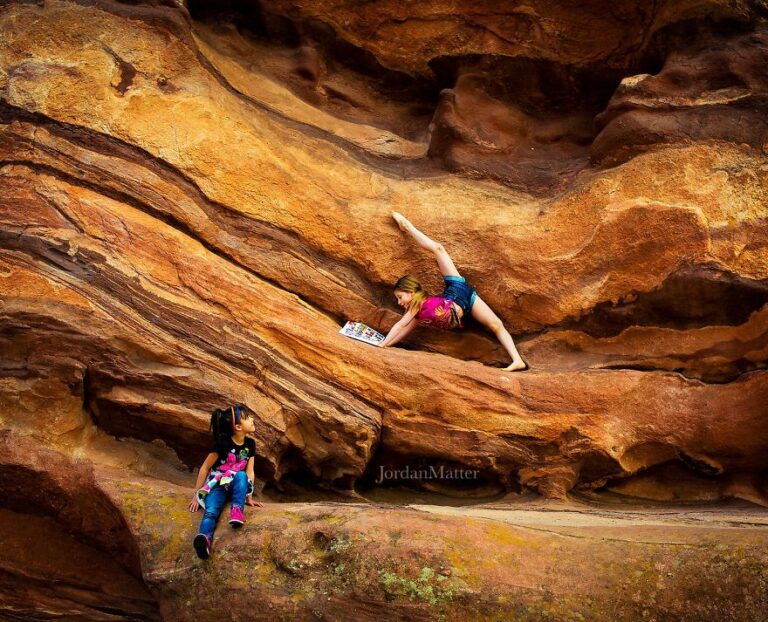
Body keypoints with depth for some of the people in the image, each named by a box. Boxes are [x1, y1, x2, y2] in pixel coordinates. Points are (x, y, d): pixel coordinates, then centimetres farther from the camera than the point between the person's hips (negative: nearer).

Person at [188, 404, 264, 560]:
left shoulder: (250, 444, -3)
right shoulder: (223, 444, -18)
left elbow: (249, 472, 2)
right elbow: (205, 468, -12)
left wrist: (249, 497, -2)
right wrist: (196, 495, -11)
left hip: (235, 485, 4)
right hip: (217, 484, -4)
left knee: (241, 475, -33)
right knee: (211, 511, -35)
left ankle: (237, 509, -42)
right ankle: (205, 538, -63)